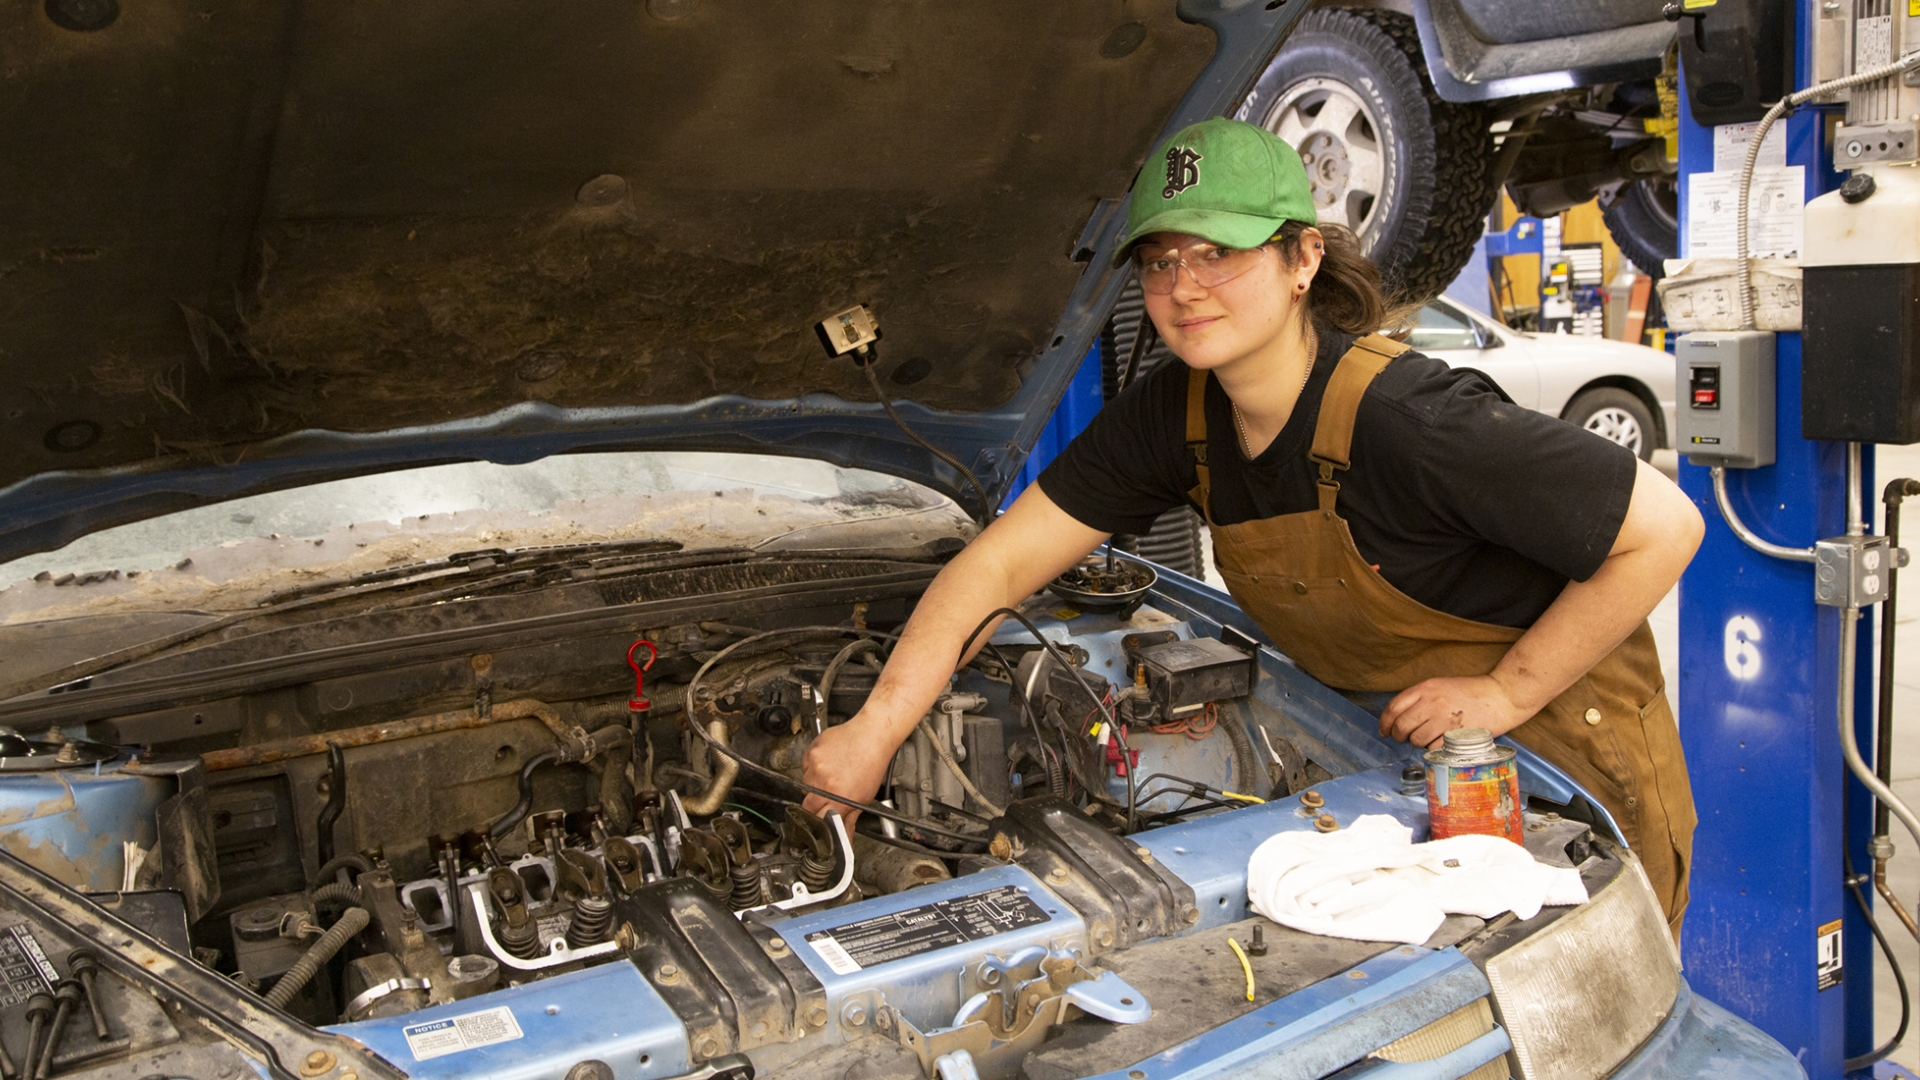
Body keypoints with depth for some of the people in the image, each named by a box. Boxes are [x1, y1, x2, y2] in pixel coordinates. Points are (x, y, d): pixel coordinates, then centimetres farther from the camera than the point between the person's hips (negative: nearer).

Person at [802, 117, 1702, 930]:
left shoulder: (1407, 419, -32)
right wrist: (875, 729, -20)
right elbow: (998, 564, -11)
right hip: (1401, 760, 6)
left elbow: (1667, 529, -24)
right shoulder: (1174, 417, -10)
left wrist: (1507, 692, -22)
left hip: (1567, 760, -5)